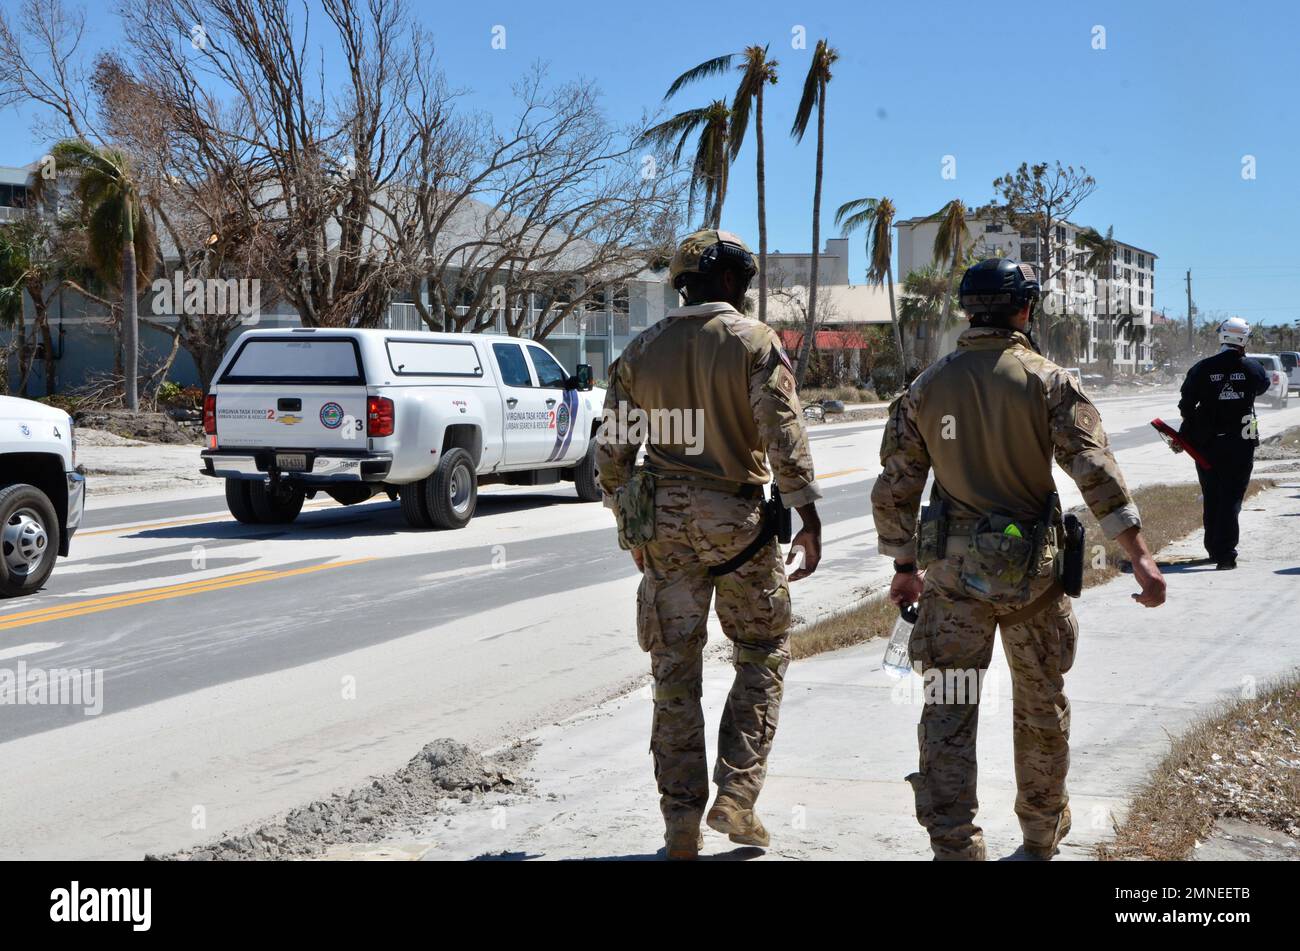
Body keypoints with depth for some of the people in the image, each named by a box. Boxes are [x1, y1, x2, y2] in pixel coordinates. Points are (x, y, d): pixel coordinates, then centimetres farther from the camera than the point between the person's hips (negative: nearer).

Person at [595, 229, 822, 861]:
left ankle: (681, 830, 11)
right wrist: (807, 518, -10)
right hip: (738, 520, -3)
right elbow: (784, 436, -14)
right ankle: (736, 796, 3)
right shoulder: (755, 342, -5)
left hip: (664, 523, 4)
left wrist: (629, 522, 17)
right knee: (762, 655, 13)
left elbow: (611, 450, 7)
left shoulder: (641, 351, 8)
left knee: (675, 673, 7)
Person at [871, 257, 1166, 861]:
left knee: (948, 710, 3)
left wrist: (905, 568, 15)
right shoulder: (1046, 380, -7)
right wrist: (1140, 556, -14)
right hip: (1032, 567, -1)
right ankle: (1043, 828, 33)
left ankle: (953, 845, -3)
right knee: (1041, 704, 17)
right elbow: (1095, 471, -15)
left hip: (953, 568, 1)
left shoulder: (926, 387, 2)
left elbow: (894, 488, 4)